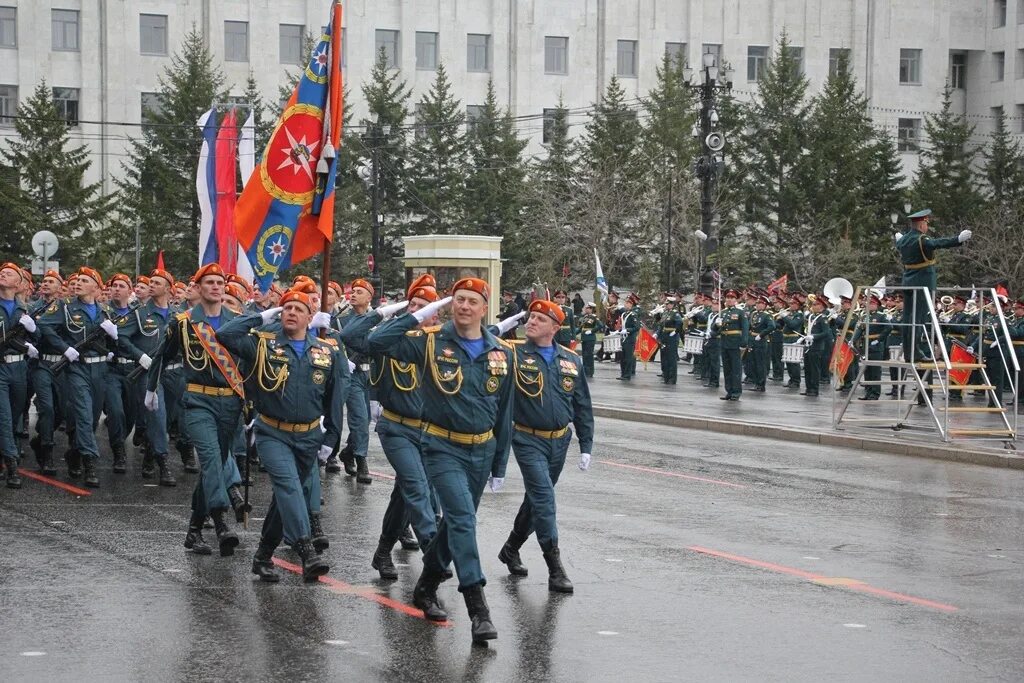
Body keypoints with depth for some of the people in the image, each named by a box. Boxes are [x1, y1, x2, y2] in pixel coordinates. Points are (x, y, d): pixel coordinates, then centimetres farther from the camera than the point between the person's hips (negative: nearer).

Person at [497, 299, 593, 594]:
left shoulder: (571, 361, 5)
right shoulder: (515, 355, -6)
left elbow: (582, 406, 10)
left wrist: (586, 446, 9)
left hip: (559, 441, 5)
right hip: (528, 440, -5)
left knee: (537, 498, 17)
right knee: (544, 497, -14)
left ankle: (511, 549, 38)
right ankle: (555, 567, -11)